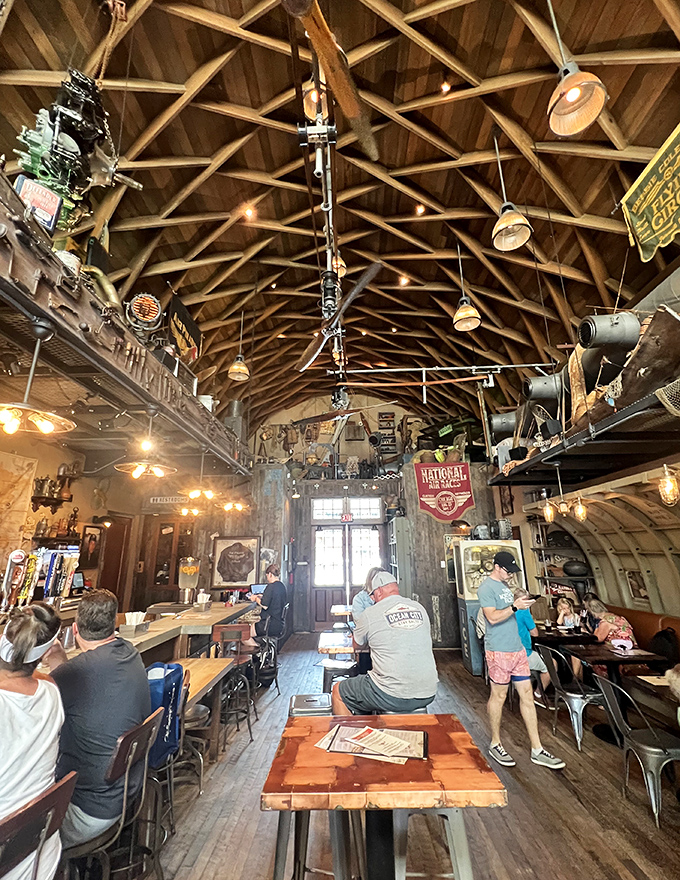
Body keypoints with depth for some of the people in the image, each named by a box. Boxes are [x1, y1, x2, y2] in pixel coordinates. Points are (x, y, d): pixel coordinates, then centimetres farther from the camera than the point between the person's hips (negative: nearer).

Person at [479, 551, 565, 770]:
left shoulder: (504, 585, 12)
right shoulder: (486, 588, -16)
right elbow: (492, 617, -24)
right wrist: (515, 606, -27)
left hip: (517, 648, 8)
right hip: (499, 651, -8)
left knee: (527, 695, 12)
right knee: (498, 696, 6)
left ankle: (537, 750, 23)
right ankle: (495, 744, 24)